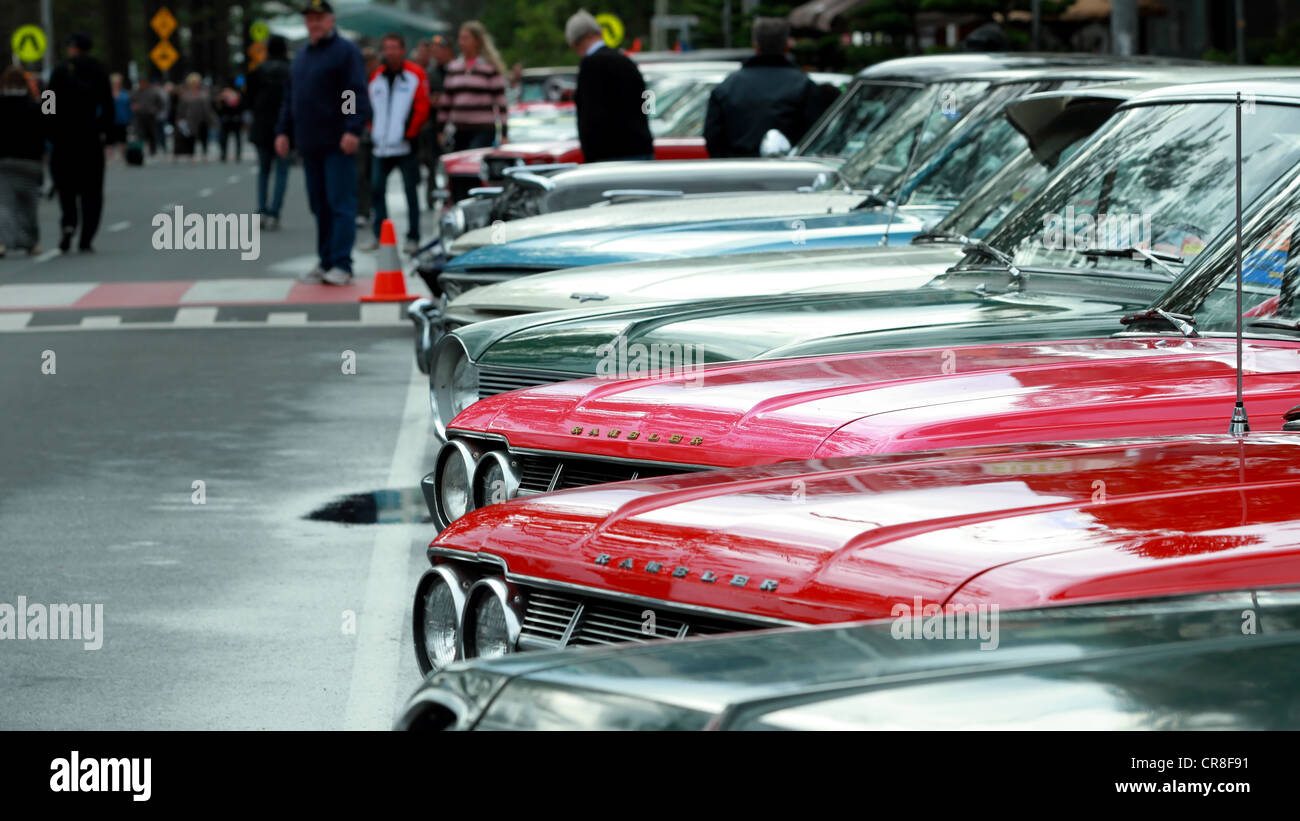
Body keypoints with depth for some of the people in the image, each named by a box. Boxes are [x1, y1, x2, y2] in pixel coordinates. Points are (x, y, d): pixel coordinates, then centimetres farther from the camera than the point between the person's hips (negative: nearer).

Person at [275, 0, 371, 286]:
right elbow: (290, 97, 23)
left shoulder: (345, 52, -4)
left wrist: (353, 130, -21)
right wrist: (283, 130, 14)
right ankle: (325, 262, 14)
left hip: (337, 144, -7)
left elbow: (357, 95, -12)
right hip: (309, 144, 7)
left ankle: (341, 265, -10)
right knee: (320, 206, 9)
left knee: (340, 204, -8)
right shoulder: (302, 55, 19)